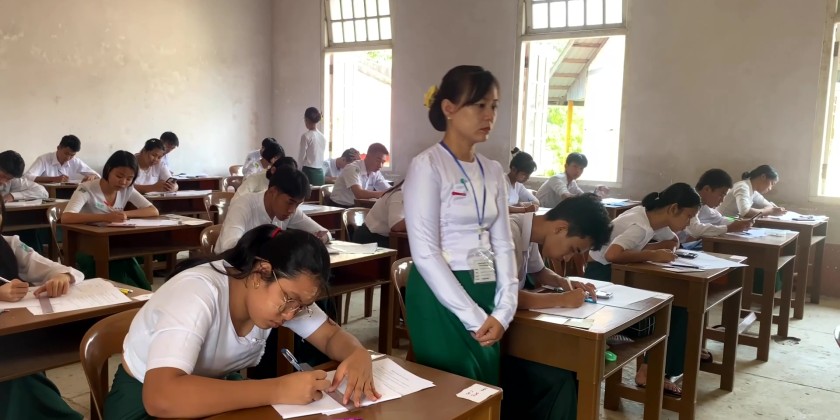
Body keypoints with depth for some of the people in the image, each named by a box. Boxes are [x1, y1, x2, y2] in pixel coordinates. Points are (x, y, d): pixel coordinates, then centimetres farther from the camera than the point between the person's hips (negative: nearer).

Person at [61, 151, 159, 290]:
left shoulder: (127, 190, 1)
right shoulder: (87, 189, -15)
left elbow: (153, 211, -3)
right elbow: (66, 217, -30)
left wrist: (126, 214, -20)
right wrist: (105, 217, -41)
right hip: (88, 249, -4)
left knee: (144, 289, -18)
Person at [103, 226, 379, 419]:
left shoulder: (284, 288, -12)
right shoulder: (198, 293, -31)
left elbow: (332, 335, -3)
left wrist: (358, 354, -26)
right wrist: (278, 390, -43)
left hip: (217, 388, 4)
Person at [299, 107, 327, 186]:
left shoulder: (306, 136, -10)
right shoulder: (322, 137, 8)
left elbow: (302, 157, -6)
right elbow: (321, 156, 11)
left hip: (308, 172, -6)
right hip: (320, 173, 6)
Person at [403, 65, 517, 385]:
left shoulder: (493, 171, 9)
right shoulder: (427, 166, -12)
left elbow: (503, 245, 8)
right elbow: (425, 253, -17)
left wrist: (503, 310, -5)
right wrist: (472, 317, -17)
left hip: (485, 296, 7)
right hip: (442, 298, -6)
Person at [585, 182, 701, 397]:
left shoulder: (654, 217, 0)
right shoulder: (641, 225, -26)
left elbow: (673, 242, 16)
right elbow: (612, 254, -42)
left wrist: (643, 248, -8)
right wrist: (652, 255, -28)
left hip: (619, 273, 9)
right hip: (603, 275, -9)